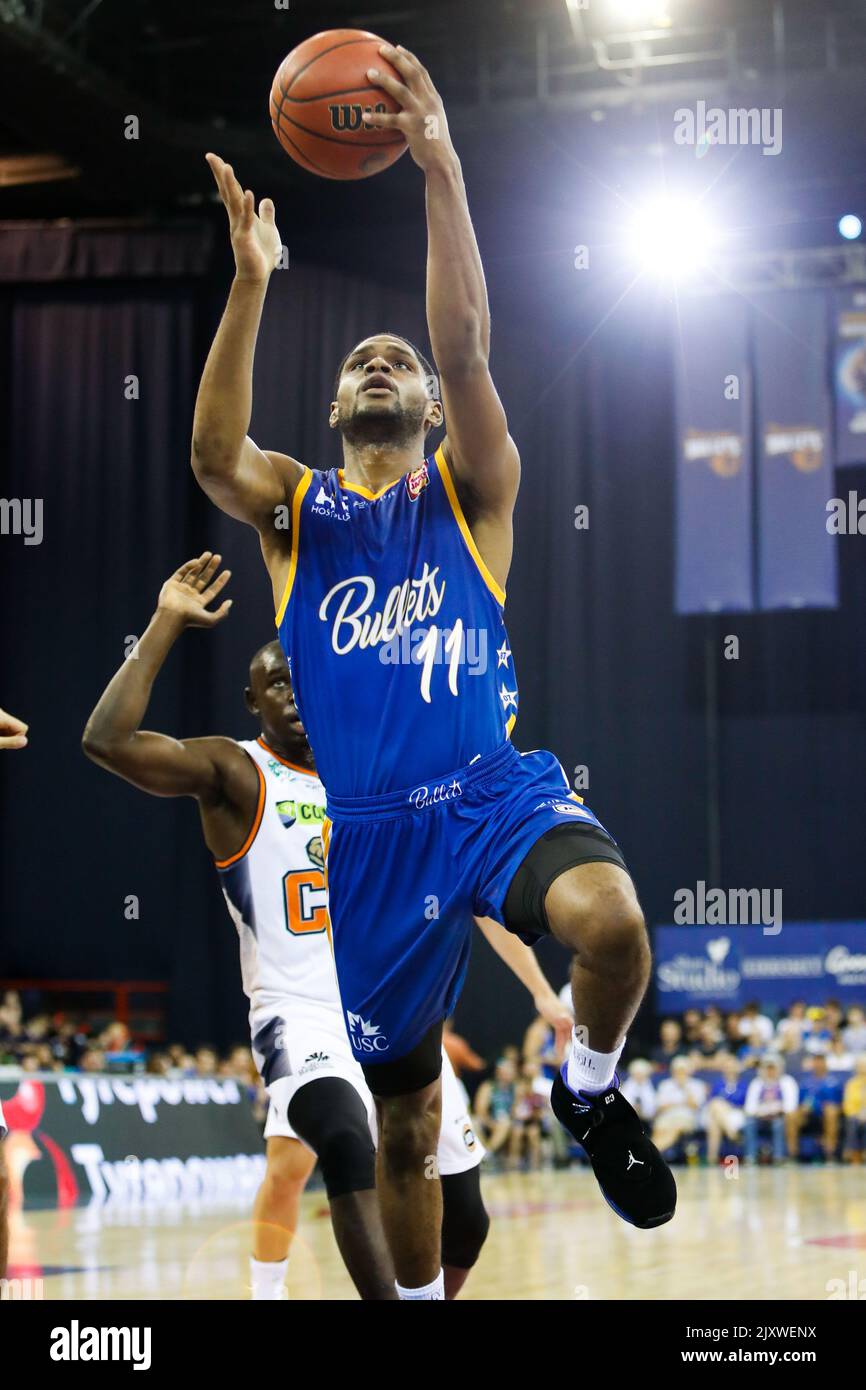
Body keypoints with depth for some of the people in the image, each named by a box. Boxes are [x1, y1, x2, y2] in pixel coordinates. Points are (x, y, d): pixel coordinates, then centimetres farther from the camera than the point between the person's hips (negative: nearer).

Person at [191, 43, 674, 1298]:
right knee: (404, 1118, 8)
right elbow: (214, 455, -13)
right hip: (373, 831, 2)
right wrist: (252, 281, -22)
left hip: (499, 793, -1)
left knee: (609, 919, -34)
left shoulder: (470, 490, 7)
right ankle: (420, 1300, 30)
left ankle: (592, 1090, -2)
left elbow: (466, 345, -10)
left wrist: (442, 170, -22)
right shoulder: (296, 511, 11)